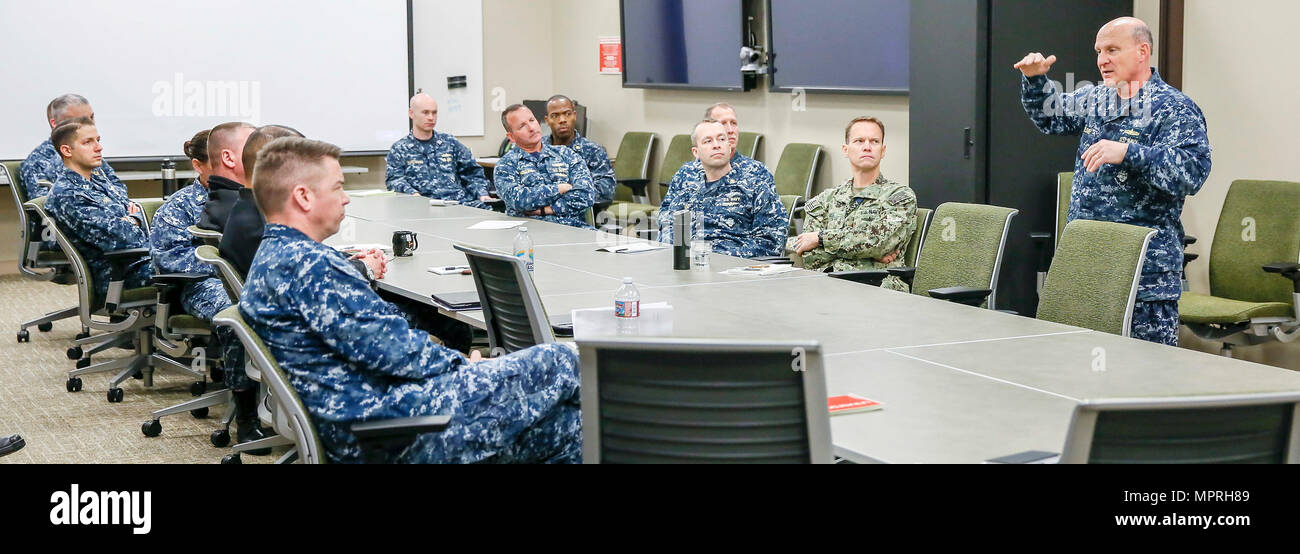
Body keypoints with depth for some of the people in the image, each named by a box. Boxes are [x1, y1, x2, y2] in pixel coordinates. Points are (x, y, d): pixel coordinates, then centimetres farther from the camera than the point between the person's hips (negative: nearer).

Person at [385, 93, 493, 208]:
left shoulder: (450, 142, 21)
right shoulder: (399, 149, 13)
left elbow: (472, 172, 20)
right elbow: (394, 179, -1)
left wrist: (483, 194, 0)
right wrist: (413, 194, -22)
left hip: (461, 201, 2)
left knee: (486, 208, -28)